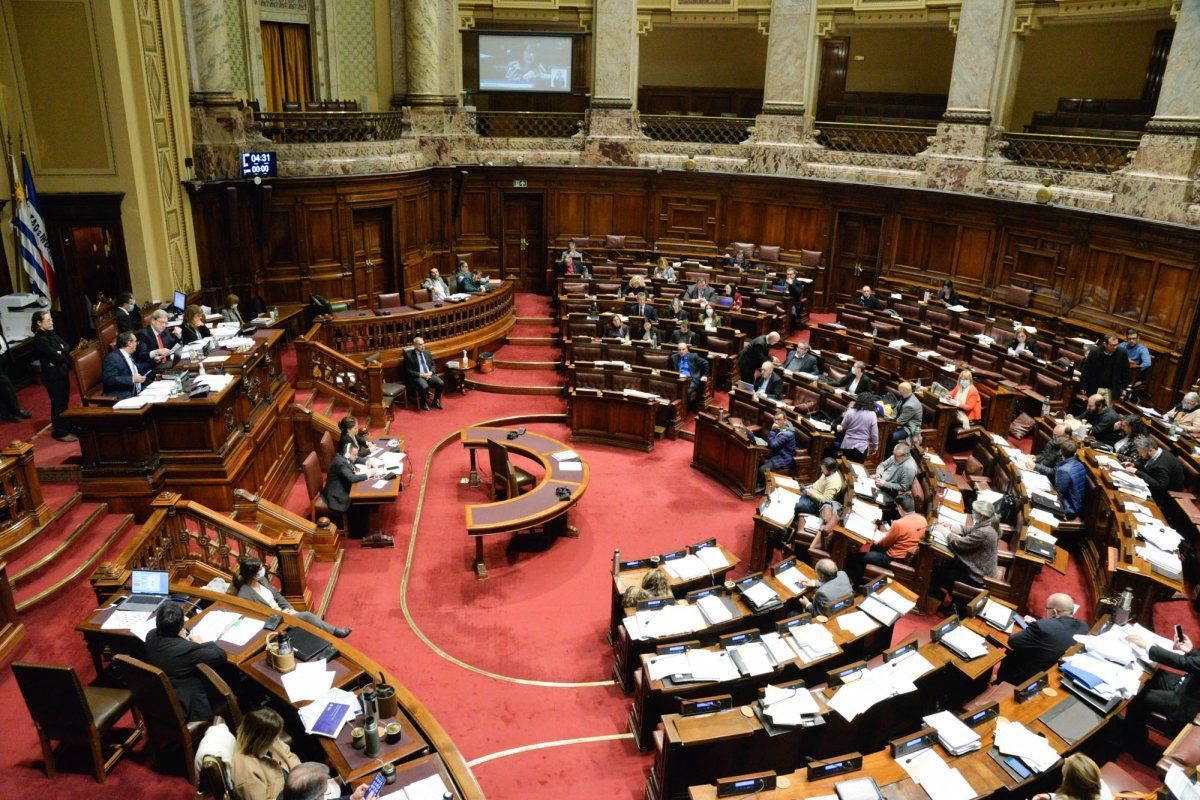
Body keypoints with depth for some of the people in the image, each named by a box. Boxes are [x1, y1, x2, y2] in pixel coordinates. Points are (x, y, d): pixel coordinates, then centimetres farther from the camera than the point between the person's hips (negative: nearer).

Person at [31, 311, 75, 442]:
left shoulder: (51, 334, 8)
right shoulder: (40, 340, -18)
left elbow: (67, 347, 4)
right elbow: (56, 357, -22)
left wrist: (61, 352, -16)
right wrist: (65, 354, -3)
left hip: (62, 372, 8)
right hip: (52, 375, -8)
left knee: (64, 401, 18)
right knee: (57, 404, 0)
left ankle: (66, 426, 32)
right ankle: (60, 432, 9)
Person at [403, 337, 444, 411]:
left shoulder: (427, 352, 12)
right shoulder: (409, 355, -4)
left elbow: (433, 365, 16)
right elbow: (408, 371, -6)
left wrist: (431, 372, -6)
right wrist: (421, 375, -16)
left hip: (429, 375, 5)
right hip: (417, 377, -5)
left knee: (441, 384, -20)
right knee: (424, 387, -34)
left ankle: (435, 401, 3)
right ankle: (423, 402, -4)